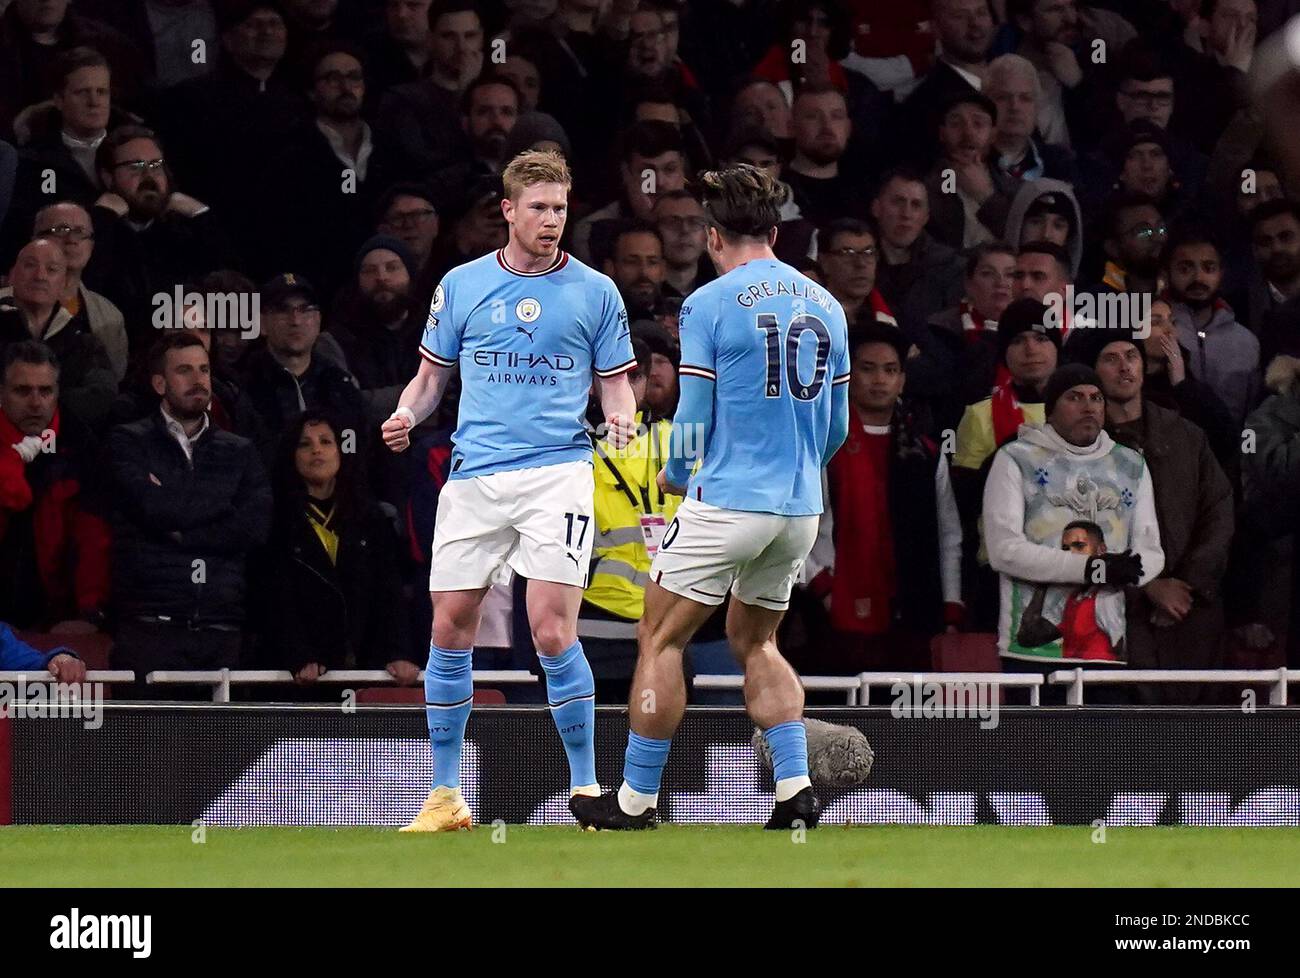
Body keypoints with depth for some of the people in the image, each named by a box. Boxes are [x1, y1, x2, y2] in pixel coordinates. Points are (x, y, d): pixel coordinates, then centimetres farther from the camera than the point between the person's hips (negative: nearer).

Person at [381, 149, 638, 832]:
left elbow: (615, 384, 10)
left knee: (553, 634, -14)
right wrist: (407, 415, -3)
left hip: (558, 473, -2)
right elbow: (432, 374, 17)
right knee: (449, 632, 2)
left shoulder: (595, 292, 6)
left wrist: (620, 419, -12)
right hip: (474, 476, 2)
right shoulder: (462, 286, 9)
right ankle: (445, 796, 14)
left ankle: (586, 789, -1)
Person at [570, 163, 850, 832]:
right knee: (755, 641, 21)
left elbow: (693, 419, -7)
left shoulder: (709, 305, -8)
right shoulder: (825, 306, 9)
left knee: (661, 637, 5)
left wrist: (674, 475, 13)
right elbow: (837, 427, 13)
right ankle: (795, 785, 6)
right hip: (800, 508, 6)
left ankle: (636, 799, 5)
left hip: (726, 501, -6)